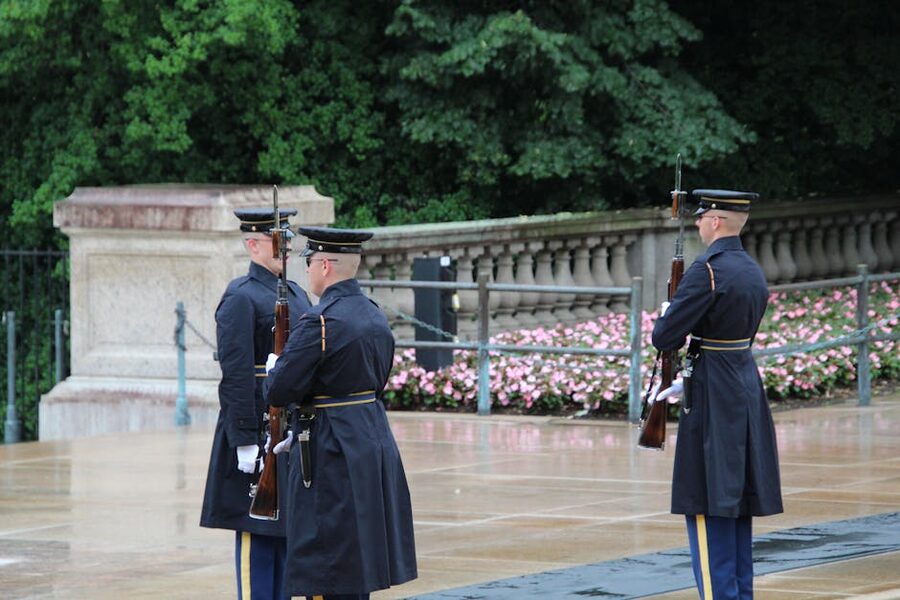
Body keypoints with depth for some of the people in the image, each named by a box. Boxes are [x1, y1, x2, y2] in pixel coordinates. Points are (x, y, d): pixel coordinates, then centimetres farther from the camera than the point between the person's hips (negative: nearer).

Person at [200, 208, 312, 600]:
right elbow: (235, 376, -16)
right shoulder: (241, 298, -11)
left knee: (286, 530, 11)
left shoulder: (297, 295, 15)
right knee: (256, 529, -4)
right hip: (259, 431, -8)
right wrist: (246, 443, -20)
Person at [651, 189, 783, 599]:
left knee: (708, 510, -5)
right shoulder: (753, 272, 11)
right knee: (737, 507, 13)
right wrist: (687, 383, 21)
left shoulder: (707, 270, -17)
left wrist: (666, 319, 6)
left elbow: (665, 338, -18)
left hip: (713, 400, -9)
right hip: (747, 391, 9)